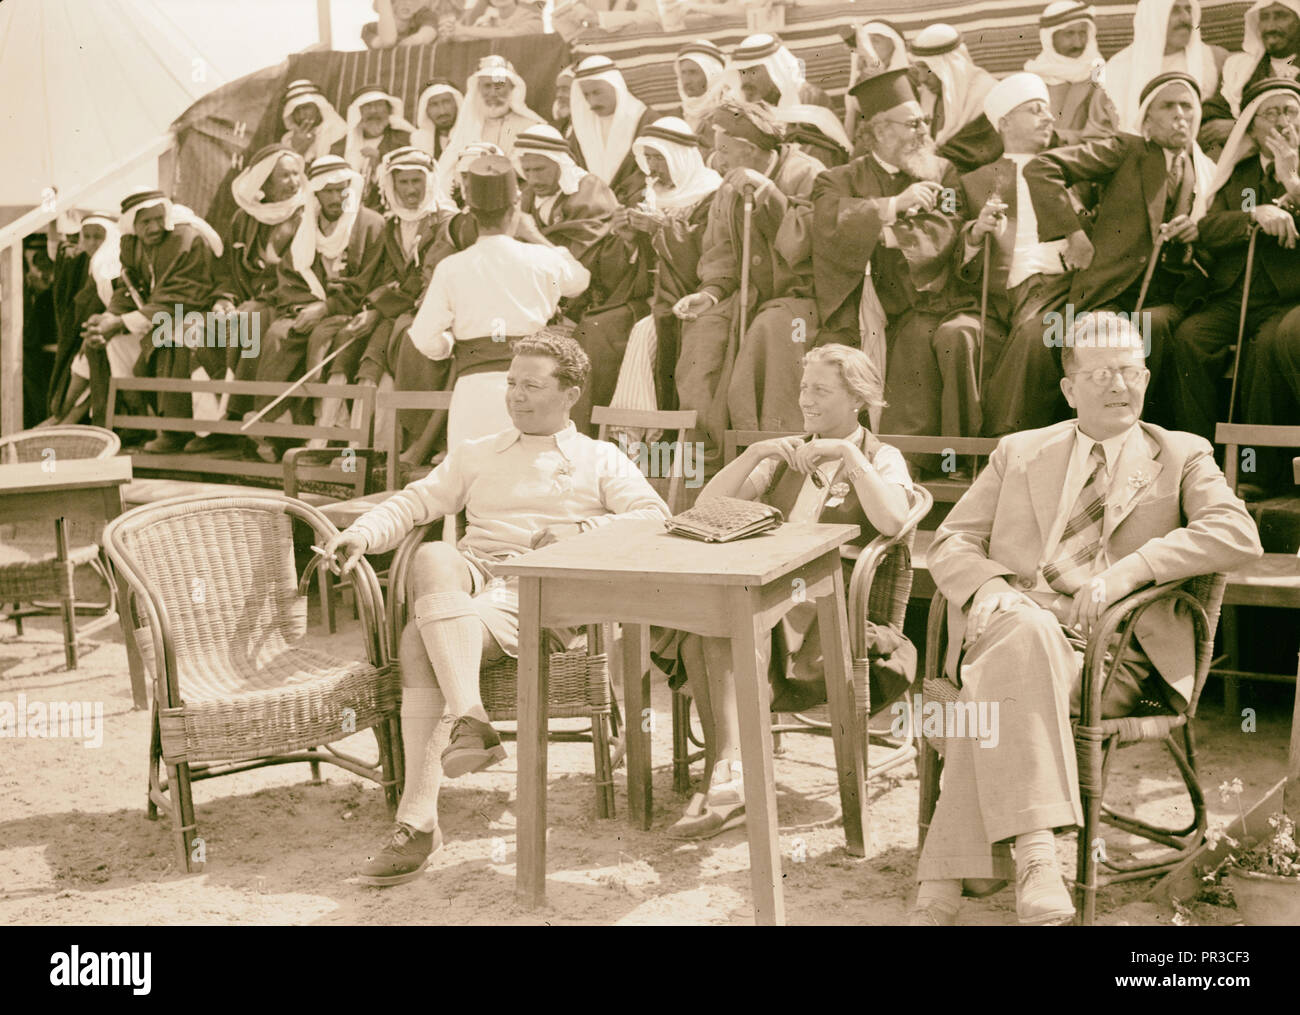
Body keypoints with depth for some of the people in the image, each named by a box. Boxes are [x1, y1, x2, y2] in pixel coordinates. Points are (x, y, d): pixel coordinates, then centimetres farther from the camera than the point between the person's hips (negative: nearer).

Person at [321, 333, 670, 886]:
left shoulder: (601, 459, 20)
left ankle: (417, 819, -35)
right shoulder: (475, 455, 31)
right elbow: (414, 502, 20)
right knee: (433, 557, -35)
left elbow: (653, 516, 4)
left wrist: (581, 529, -10)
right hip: (471, 572, 4)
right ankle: (470, 718, -45)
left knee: (419, 639, -31)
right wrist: (365, 533, 1)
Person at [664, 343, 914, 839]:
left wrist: (849, 454, -12)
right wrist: (754, 453, 1)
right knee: (696, 628, -31)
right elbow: (706, 509, 13)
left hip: (826, 598, -4)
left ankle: (727, 768, -37)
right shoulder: (786, 455, 25)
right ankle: (727, 773, -33)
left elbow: (892, 522, -13)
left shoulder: (882, 459, 11)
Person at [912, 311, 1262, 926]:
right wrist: (986, 586, -8)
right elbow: (951, 541, 17)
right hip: (1015, 629, 2)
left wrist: (1128, 570, -16)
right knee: (1024, 629, -38)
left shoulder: (1182, 456, 17)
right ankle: (1032, 851, -44)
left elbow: (1238, 535, -2)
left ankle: (942, 884, -33)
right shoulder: (1019, 452, 24)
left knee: (996, 692, -34)